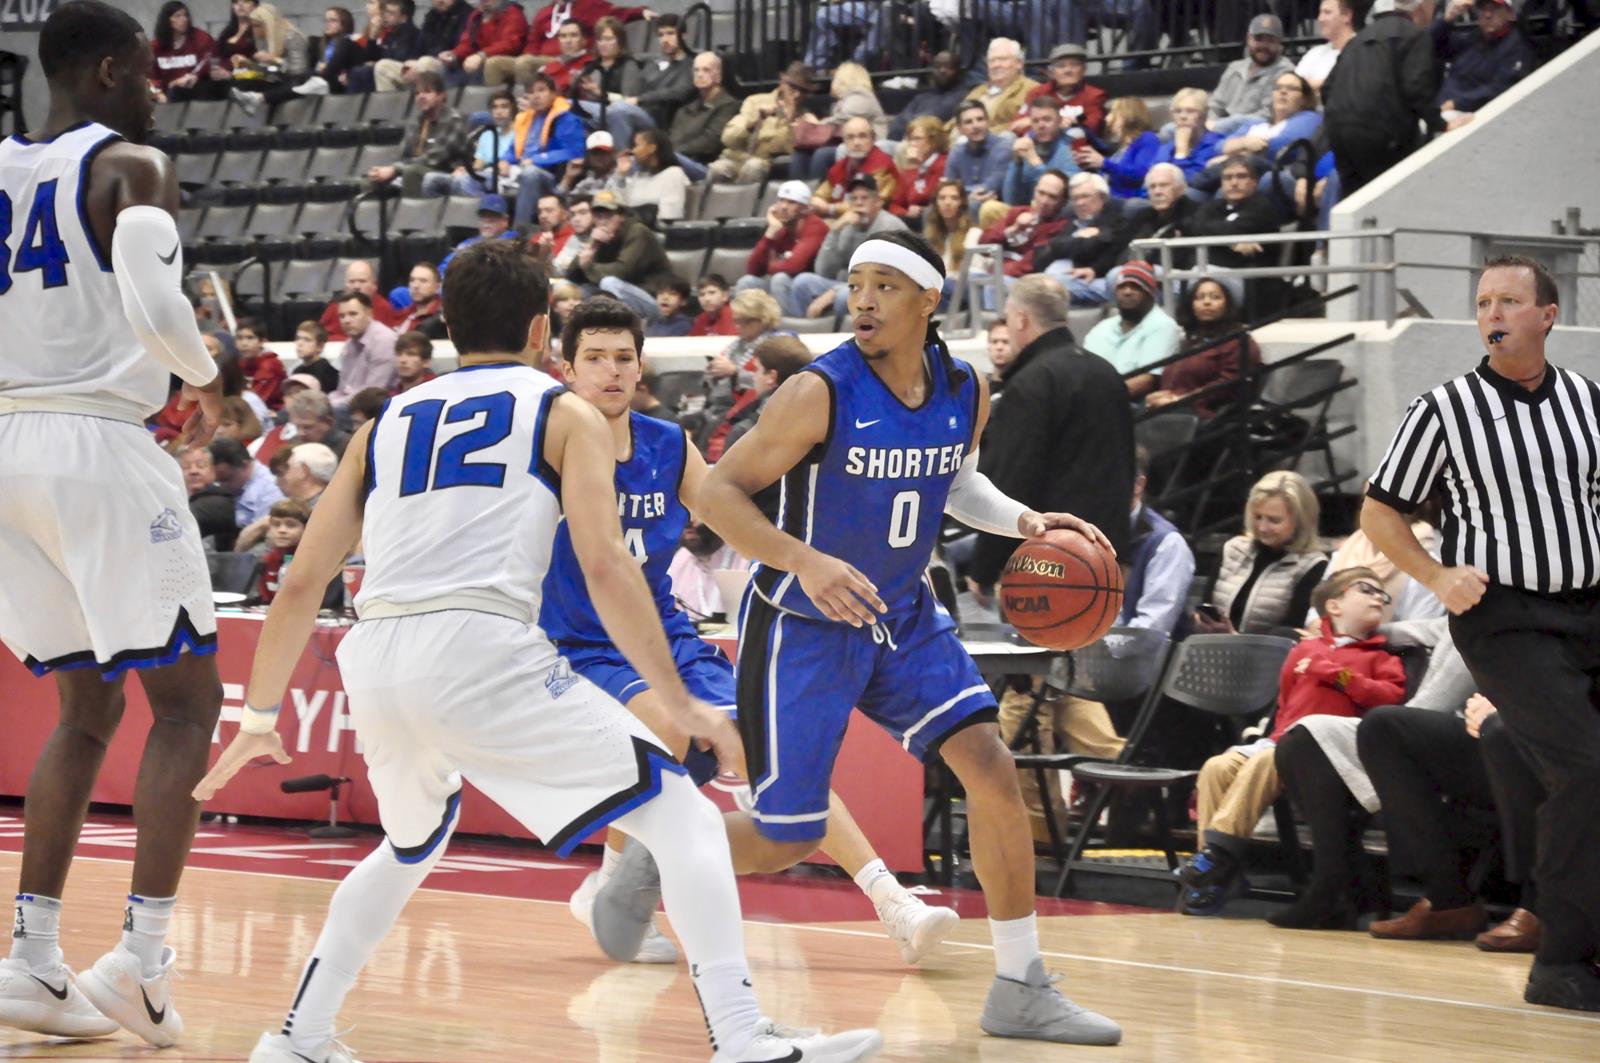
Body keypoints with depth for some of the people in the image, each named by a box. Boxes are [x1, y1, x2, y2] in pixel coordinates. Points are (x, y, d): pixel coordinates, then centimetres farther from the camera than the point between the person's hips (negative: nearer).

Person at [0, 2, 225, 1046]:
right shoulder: (132, 165, -7)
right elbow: (155, 307, -21)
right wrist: (207, 381, -2)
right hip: (102, 442, -7)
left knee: (88, 704, 17)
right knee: (187, 700, 0)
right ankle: (143, 958, -13)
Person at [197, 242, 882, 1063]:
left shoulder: (385, 424, 26)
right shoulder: (565, 414, 13)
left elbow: (301, 585, 23)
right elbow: (604, 565, -2)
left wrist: (260, 717, 31)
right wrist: (677, 703, -3)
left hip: (373, 659, 5)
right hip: (480, 648, -5)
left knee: (412, 845, 34)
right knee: (680, 815, 0)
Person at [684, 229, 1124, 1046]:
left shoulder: (965, 393, -5)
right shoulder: (820, 393, -23)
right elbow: (717, 493, -21)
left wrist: (1023, 520, -2)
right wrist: (805, 561, -35)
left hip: (901, 615, 5)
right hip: (803, 624, -5)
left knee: (991, 768, -11)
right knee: (784, 839, -2)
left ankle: (1021, 989, -2)